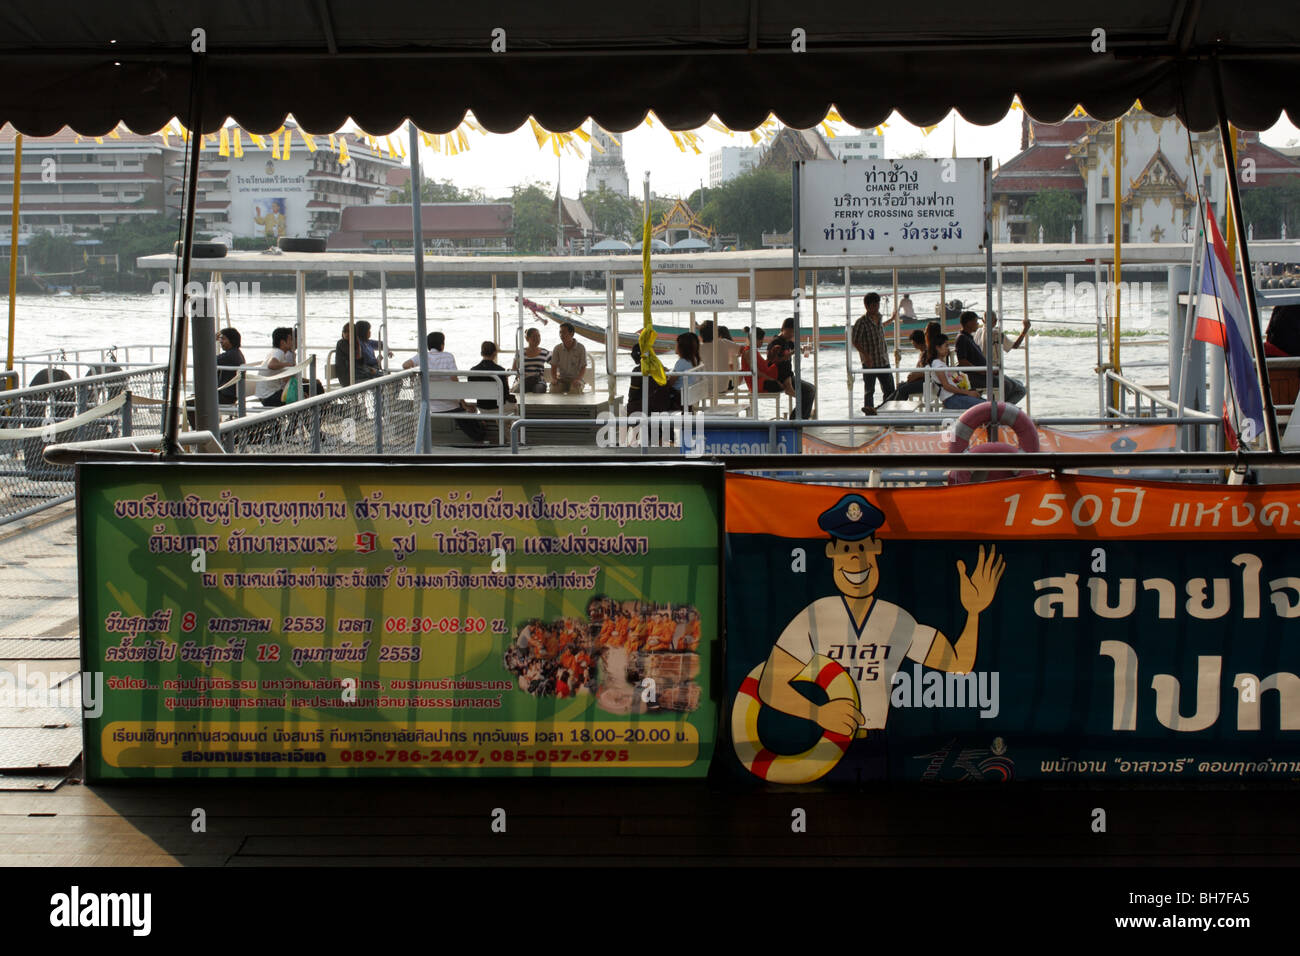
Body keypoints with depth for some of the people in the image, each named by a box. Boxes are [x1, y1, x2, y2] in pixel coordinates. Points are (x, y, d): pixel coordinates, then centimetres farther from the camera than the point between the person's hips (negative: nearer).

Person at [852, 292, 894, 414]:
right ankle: (870, 413, 10)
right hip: (869, 363, -6)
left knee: (890, 390, 6)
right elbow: (855, 342, -13)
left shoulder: (879, 318, 9)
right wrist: (866, 355, -19)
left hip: (884, 361, 6)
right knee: (869, 391, 3)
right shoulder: (861, 322, -11)